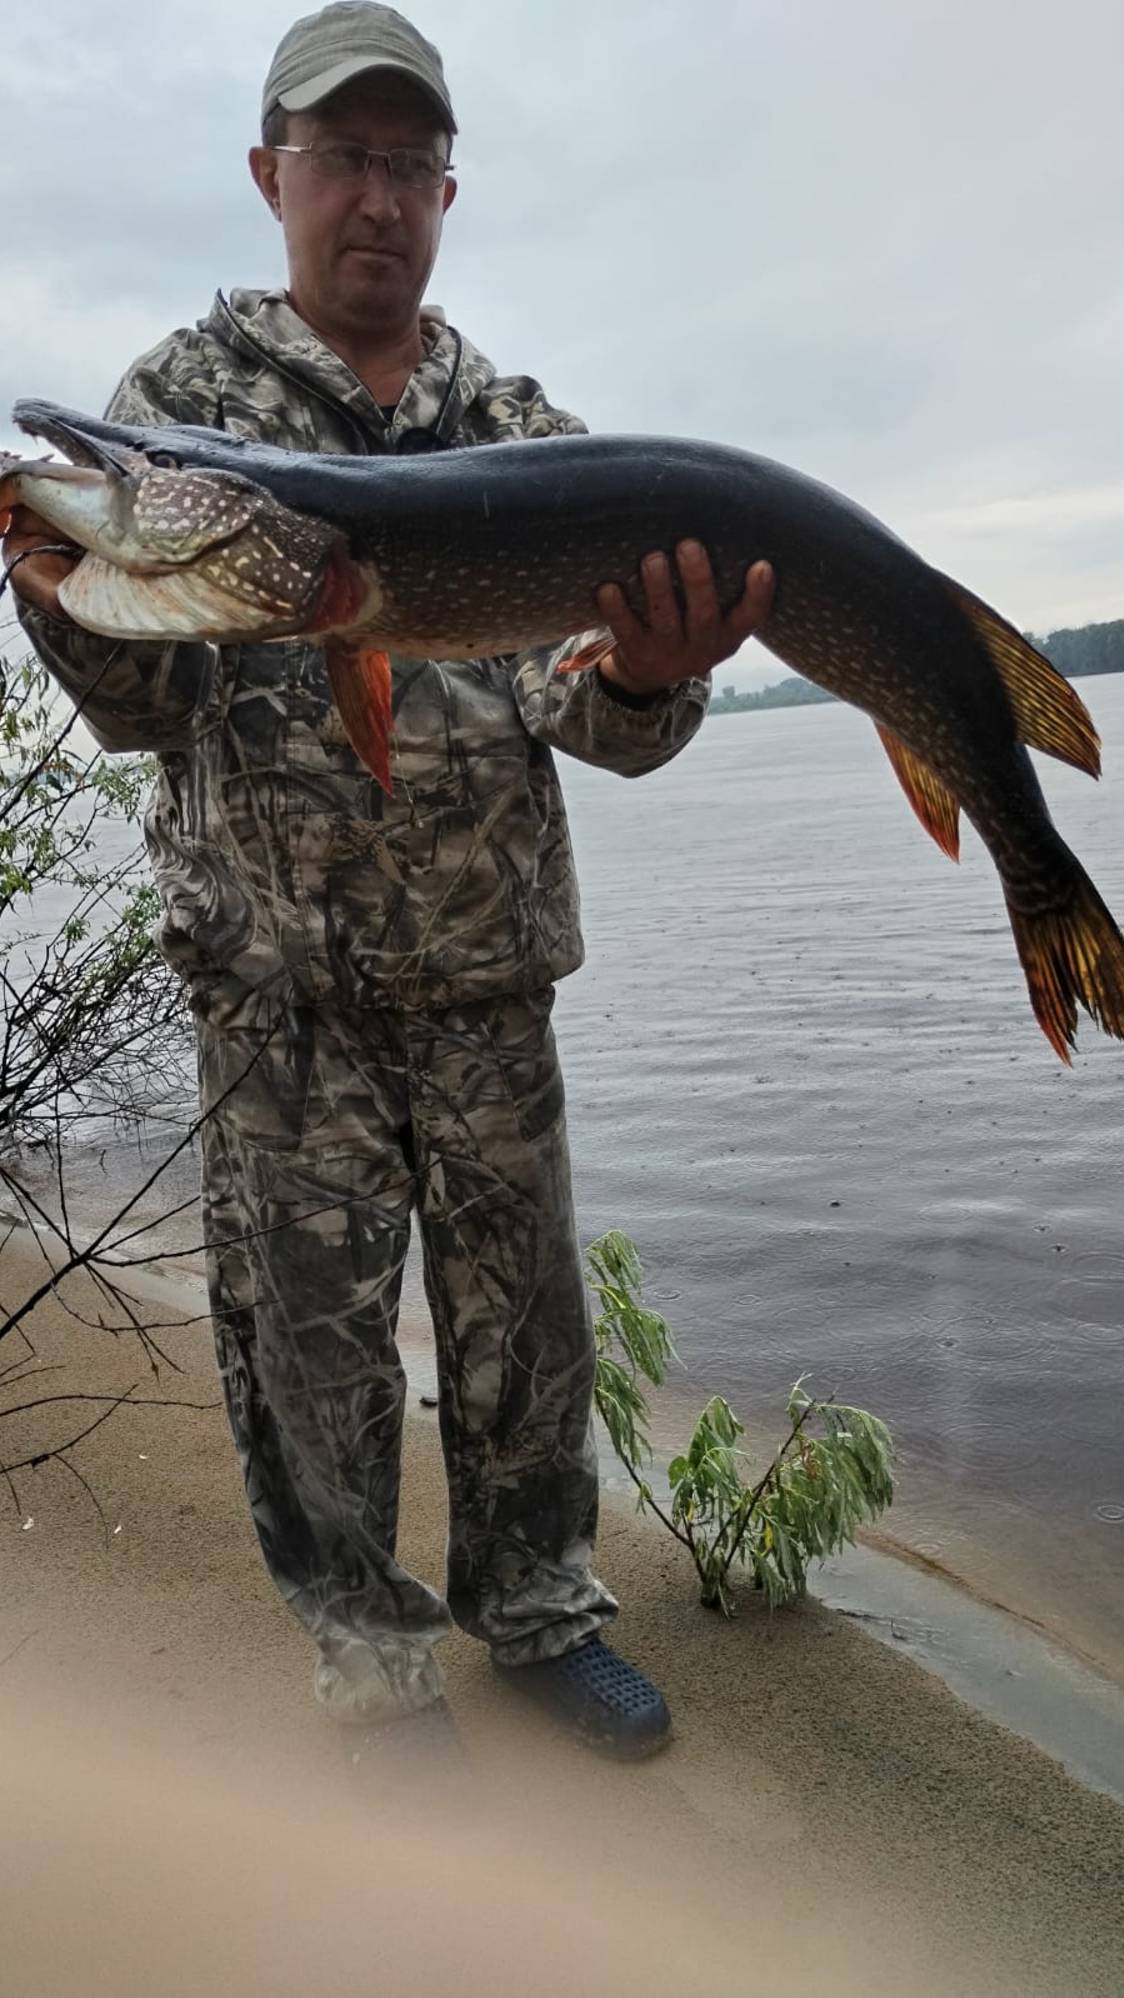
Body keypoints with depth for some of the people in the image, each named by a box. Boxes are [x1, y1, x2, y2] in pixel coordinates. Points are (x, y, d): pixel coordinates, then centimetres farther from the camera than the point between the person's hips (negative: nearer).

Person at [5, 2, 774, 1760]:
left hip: (489, 972, 3)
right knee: (312, 1329, 5)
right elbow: (154, 710, -1)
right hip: (278, 975, -2)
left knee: (523, 1316, 11)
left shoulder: (524, 428, 8)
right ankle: (368, 1654, 27)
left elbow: (602, 729, 3)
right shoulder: (180, 399, 3)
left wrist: (652, 674, -21)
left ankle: (535, 1607, 33)